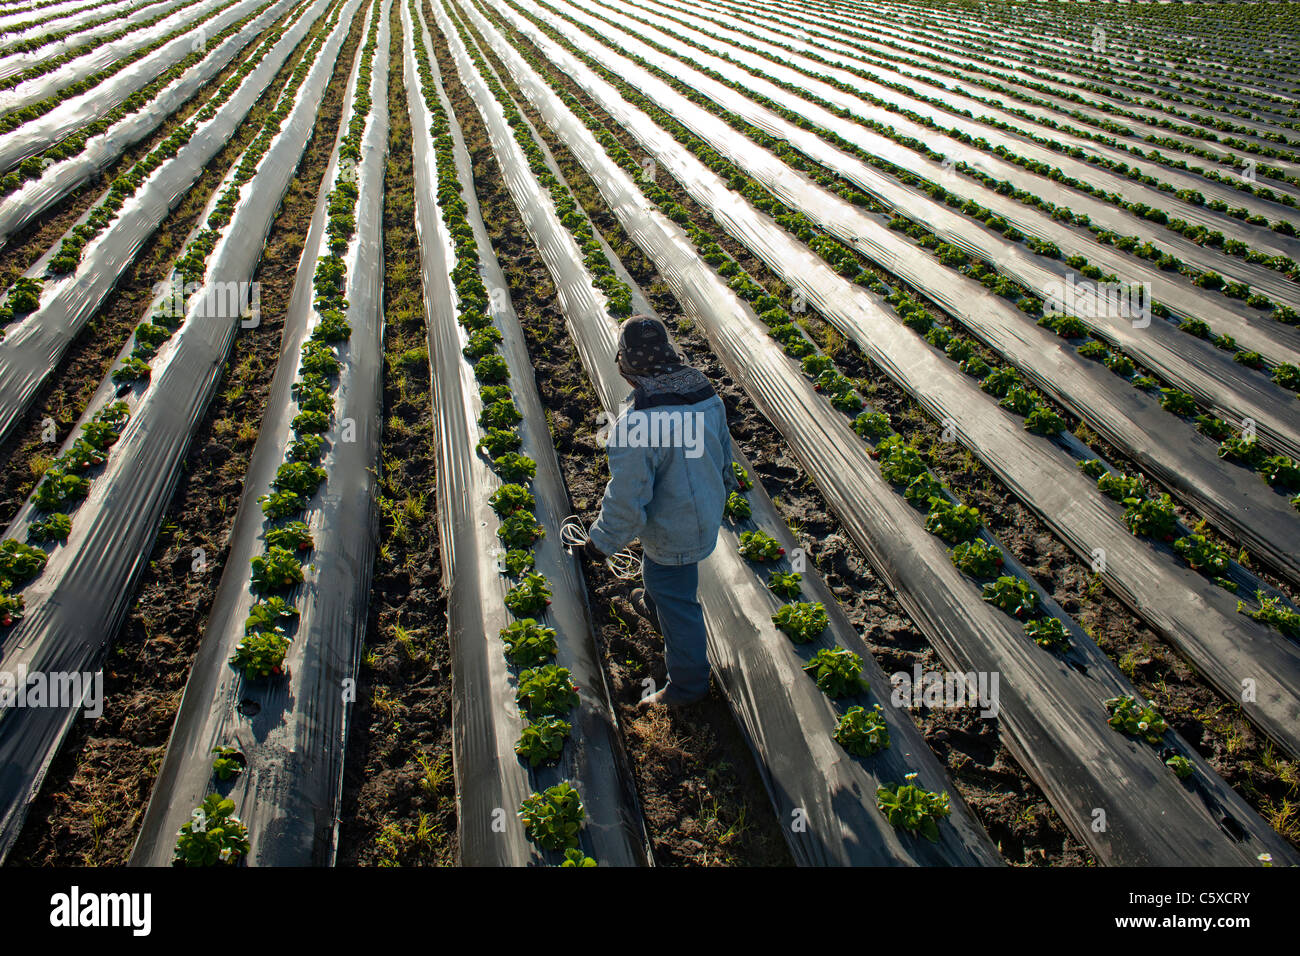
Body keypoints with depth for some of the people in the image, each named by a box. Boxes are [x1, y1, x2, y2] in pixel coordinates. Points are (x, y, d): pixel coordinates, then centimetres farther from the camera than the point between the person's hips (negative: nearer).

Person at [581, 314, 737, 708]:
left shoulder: (635, 422, -35)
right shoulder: (705, 391, -11)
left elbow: (627, 498, -28)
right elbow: (723, 447, 7)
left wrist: (602, 541, -11)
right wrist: (721, 484, 26)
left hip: (672, 532, -8)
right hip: (707, 513, 8)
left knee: (676, 603, 13)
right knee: (659, 573, 36)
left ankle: (687, 685, 34)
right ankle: (654, 606, 66)